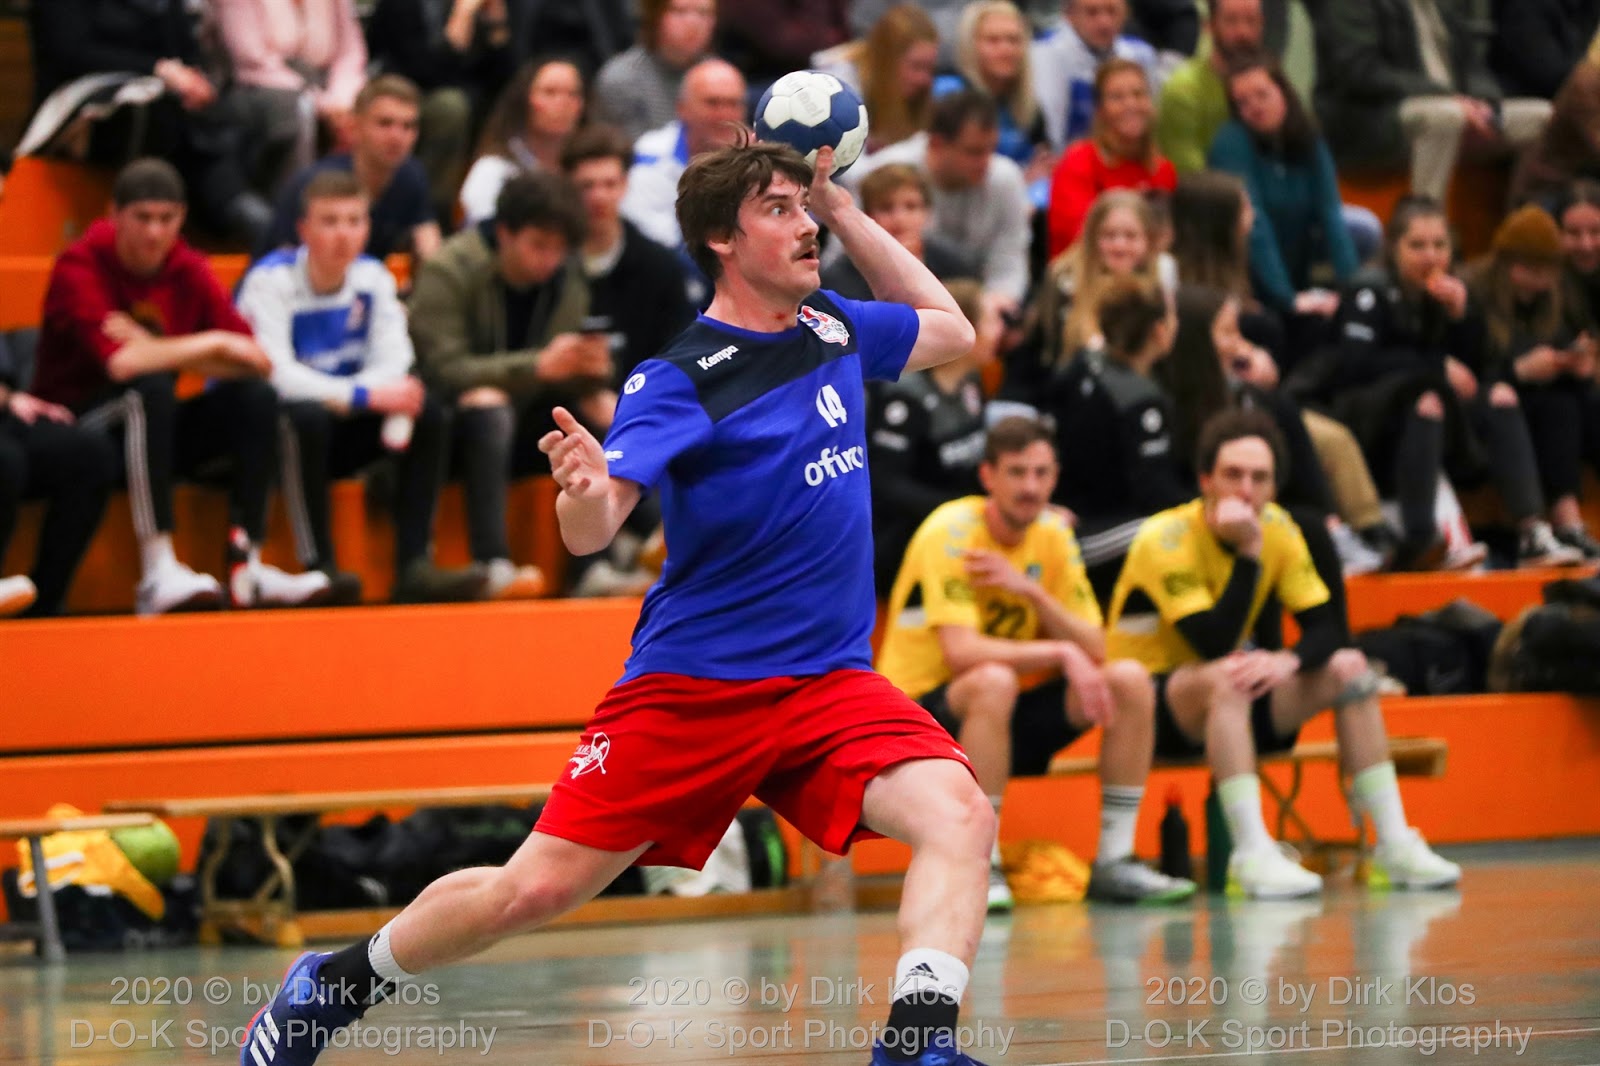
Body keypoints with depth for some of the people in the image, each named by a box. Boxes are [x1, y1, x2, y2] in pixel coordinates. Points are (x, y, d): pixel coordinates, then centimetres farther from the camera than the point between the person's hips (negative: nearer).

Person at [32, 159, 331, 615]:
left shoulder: (189, 270, 2)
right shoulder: (80, 266, -15)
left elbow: (256, 362, -8)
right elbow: (120, 363, -30)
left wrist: (156, 349, -20)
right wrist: (210, 344, -18)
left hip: (149, 428, 6)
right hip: (78, 431, -6)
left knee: (256, 397, -14)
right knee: (150, 386, -34)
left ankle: (245, 565, -20)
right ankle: (158, 573, -40)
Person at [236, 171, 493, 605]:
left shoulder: (372, 277, 1)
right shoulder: (269, 281, -16)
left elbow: (393, 363, -6)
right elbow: (275, 374, -28)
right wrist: (366, 396, -34)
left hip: (333, 434, 6)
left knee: (428, 413, -15)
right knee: (306, 416, -38)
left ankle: (413, 565, -20)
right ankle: (320, 565, -30)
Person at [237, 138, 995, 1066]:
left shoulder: (833, 330, 8)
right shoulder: (680, 379, -10)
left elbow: (951, 331, 29)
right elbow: (590, 533, -20)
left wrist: (846, 212, 16)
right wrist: (586, 490, -45)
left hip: (829, 681, 4)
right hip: (690, 686, -4)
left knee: (960, 815, -24)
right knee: (531, 892, -2)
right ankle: (341, 983, 22)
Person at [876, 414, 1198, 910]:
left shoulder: (1053, 536, 3)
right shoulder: (951, 534, -17)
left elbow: (1094, 650, -3)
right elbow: (961, 652, -29)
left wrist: (1031, 591, -18)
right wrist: (1061, 654, -28)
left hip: (1007, 719, 7)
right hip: (927, 711, -7)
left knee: (1130, 680, -11)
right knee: (994, 682, -38)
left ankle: (1114, 862, -6)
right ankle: (981, 869, -29)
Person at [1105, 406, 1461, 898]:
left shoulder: (1277, 529, -3)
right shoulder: (1166, 540, -22)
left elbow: (1325, 629, -6)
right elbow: (1215, 645, -30)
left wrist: (1290, 661, -28)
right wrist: (1247, 552, -32)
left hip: (1230, 698, 7)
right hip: (1149, 706, -7)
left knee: (1348, 668, -8)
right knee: (1226, 677, -37)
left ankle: (1393, 845, -12)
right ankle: (1252, 857, -44)